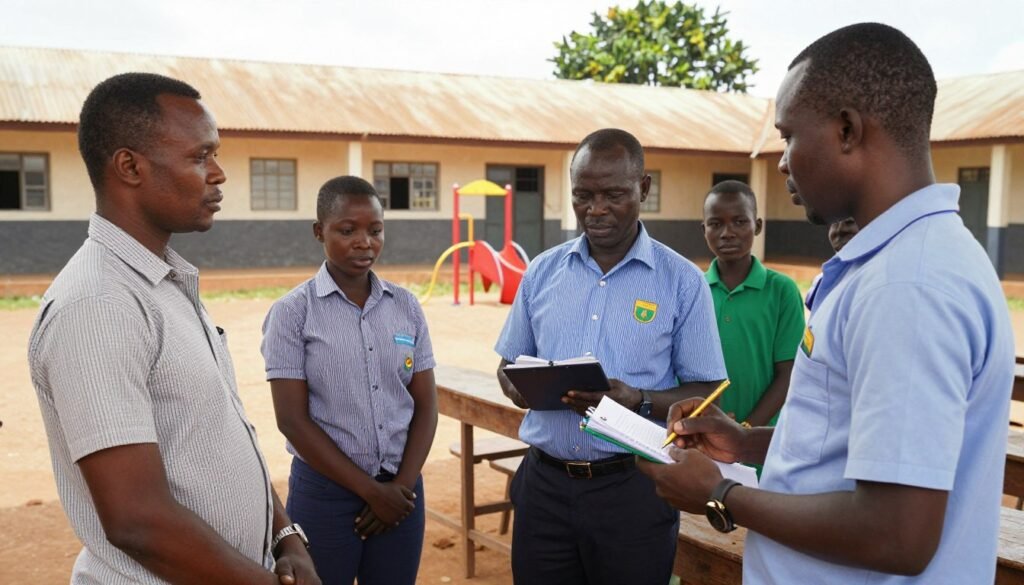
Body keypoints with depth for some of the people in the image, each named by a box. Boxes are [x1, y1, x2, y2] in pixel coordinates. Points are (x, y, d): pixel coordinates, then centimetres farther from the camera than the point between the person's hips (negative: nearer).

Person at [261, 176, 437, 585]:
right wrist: (370, 489, -10)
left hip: (400, 490, 3)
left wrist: (402, 484, -6)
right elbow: (293, 420, -10)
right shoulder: (293, 312, -8)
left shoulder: (406, 306, 3)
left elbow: (425, 406, 5)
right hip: (324, 491, -3)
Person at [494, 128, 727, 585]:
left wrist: (639, 401, -21)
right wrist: (519, 388, -9)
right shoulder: (542, 271, 6)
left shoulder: (682, 281, -5)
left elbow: (706, 393, -4)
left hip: (634, 487, -3)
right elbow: (509, 365, 13)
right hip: (544, 481, 3)